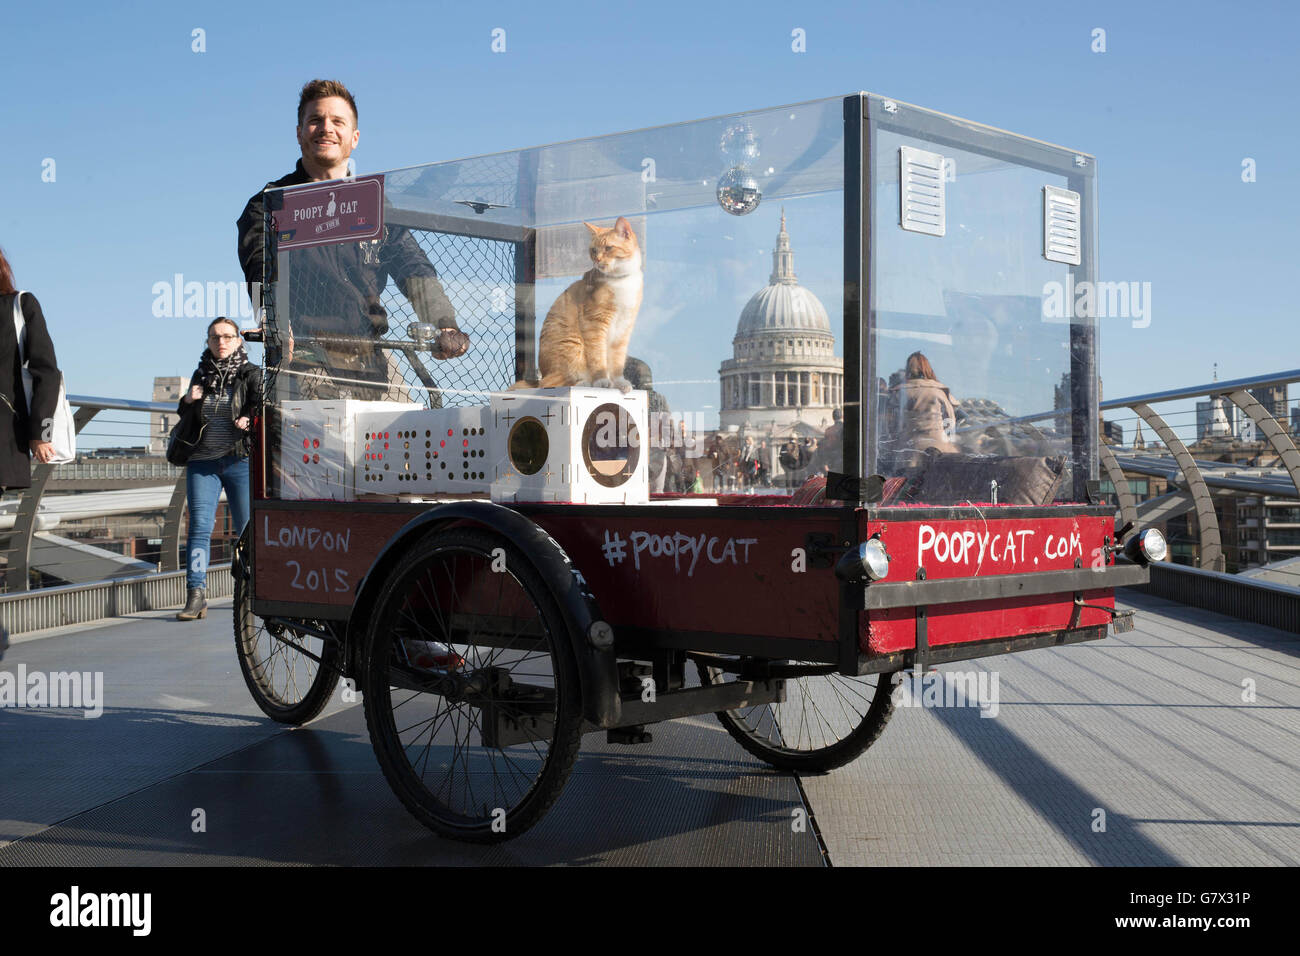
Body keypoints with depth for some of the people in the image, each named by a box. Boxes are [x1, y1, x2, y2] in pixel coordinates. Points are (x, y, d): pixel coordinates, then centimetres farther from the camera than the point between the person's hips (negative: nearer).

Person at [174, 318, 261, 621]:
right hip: (202, 462, 3)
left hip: (240, 461, -3)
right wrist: (187, 401, 2)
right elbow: (184, 417, 24)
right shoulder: (201, 374, 13)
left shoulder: (251, 374, 0)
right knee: (199, 527, -7)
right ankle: (195, 595, -8)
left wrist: (250, 420, -25)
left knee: (247, 529, 4)